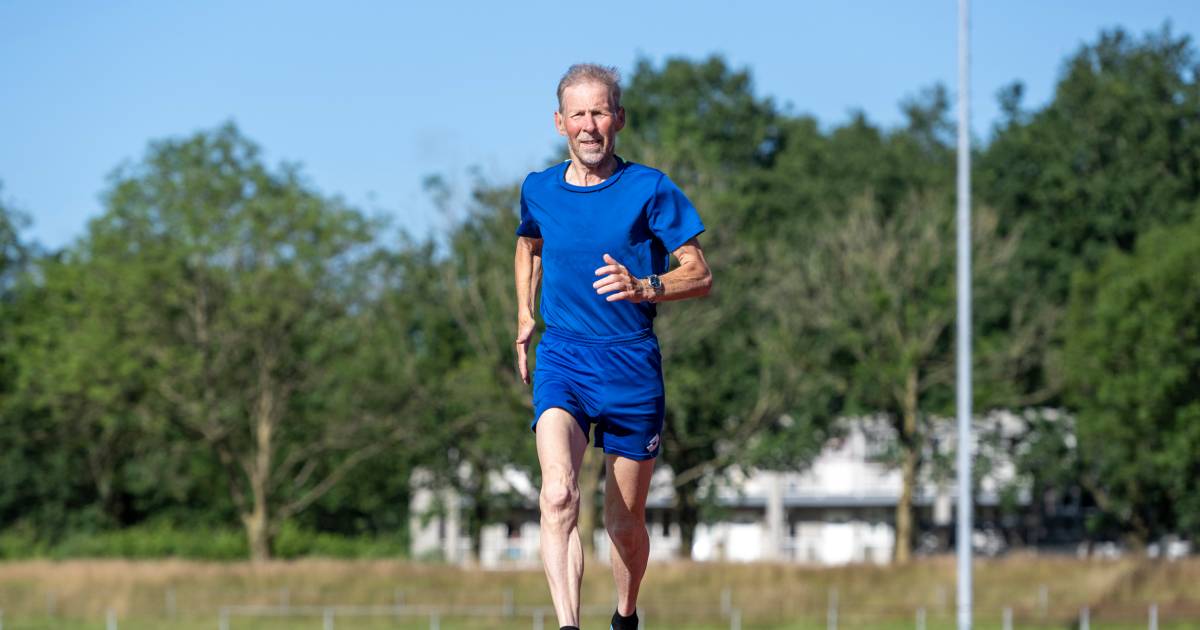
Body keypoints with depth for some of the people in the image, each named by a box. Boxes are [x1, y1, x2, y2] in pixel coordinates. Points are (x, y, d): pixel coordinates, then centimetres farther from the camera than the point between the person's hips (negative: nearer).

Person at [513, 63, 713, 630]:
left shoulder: (649, 190, -4)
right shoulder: (538, 191, 7)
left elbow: (700, 276, -3)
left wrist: (642, 288, -21)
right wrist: (525, 315, 19)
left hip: (632, 364, -1)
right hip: (561, 356, 1)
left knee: (625, 522, 9)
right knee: (558, 496, -24)